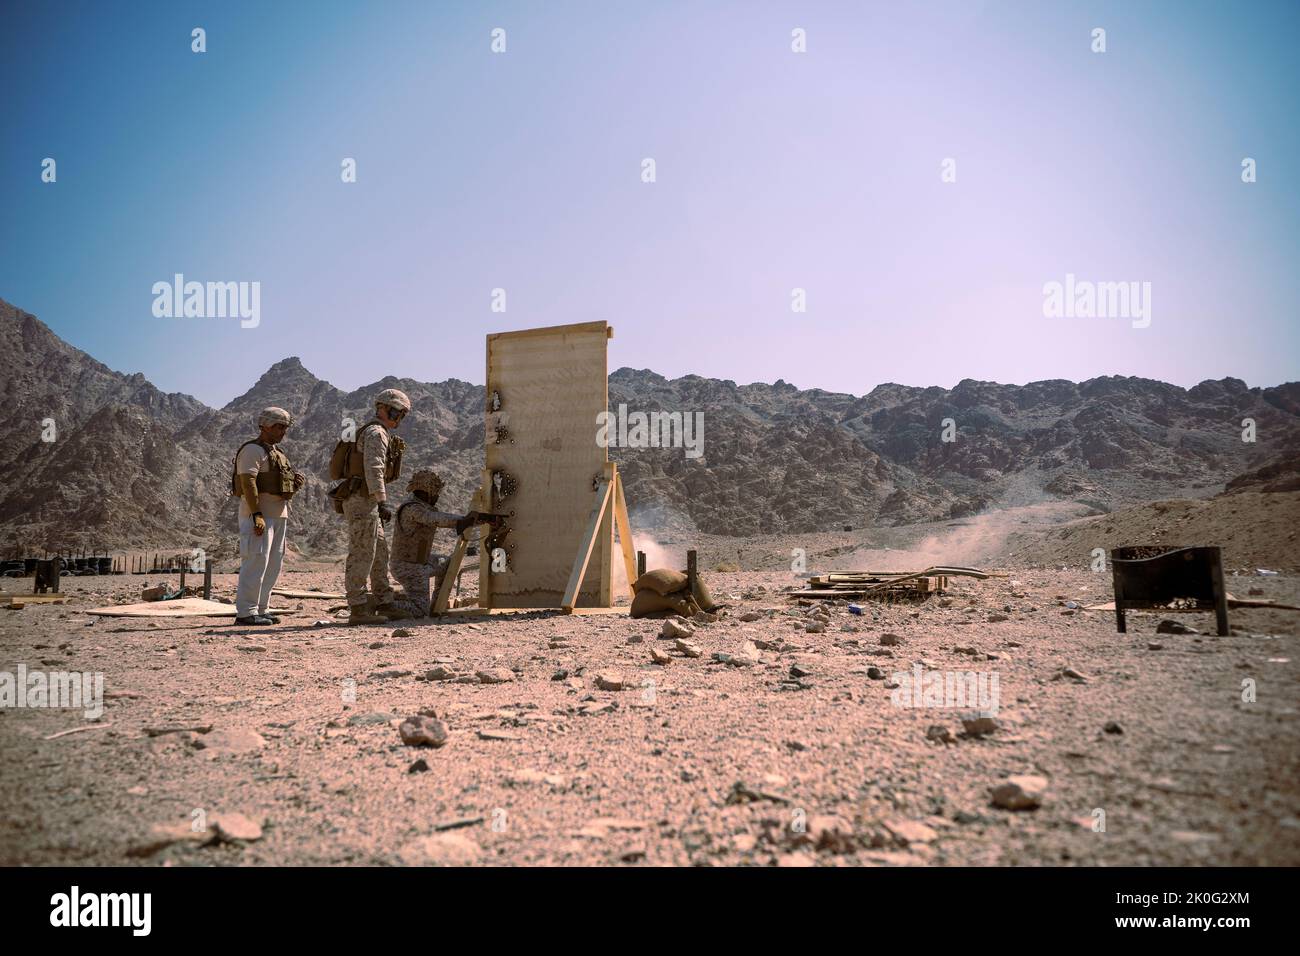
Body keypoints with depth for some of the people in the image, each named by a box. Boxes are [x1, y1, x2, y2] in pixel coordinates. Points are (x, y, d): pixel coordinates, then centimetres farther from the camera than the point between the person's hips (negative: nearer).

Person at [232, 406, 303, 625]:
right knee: (256, 562, -11)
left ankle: (262, 609, 18)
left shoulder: (277, 452, 21)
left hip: (278, 514, 10)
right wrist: (257, 515, -25)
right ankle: (246, 612, -8)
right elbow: (248, 483, -18)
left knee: (273, 565, 11)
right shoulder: (252, 450, -8)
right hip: (259, 514, -10)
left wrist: (295, 482, 4)